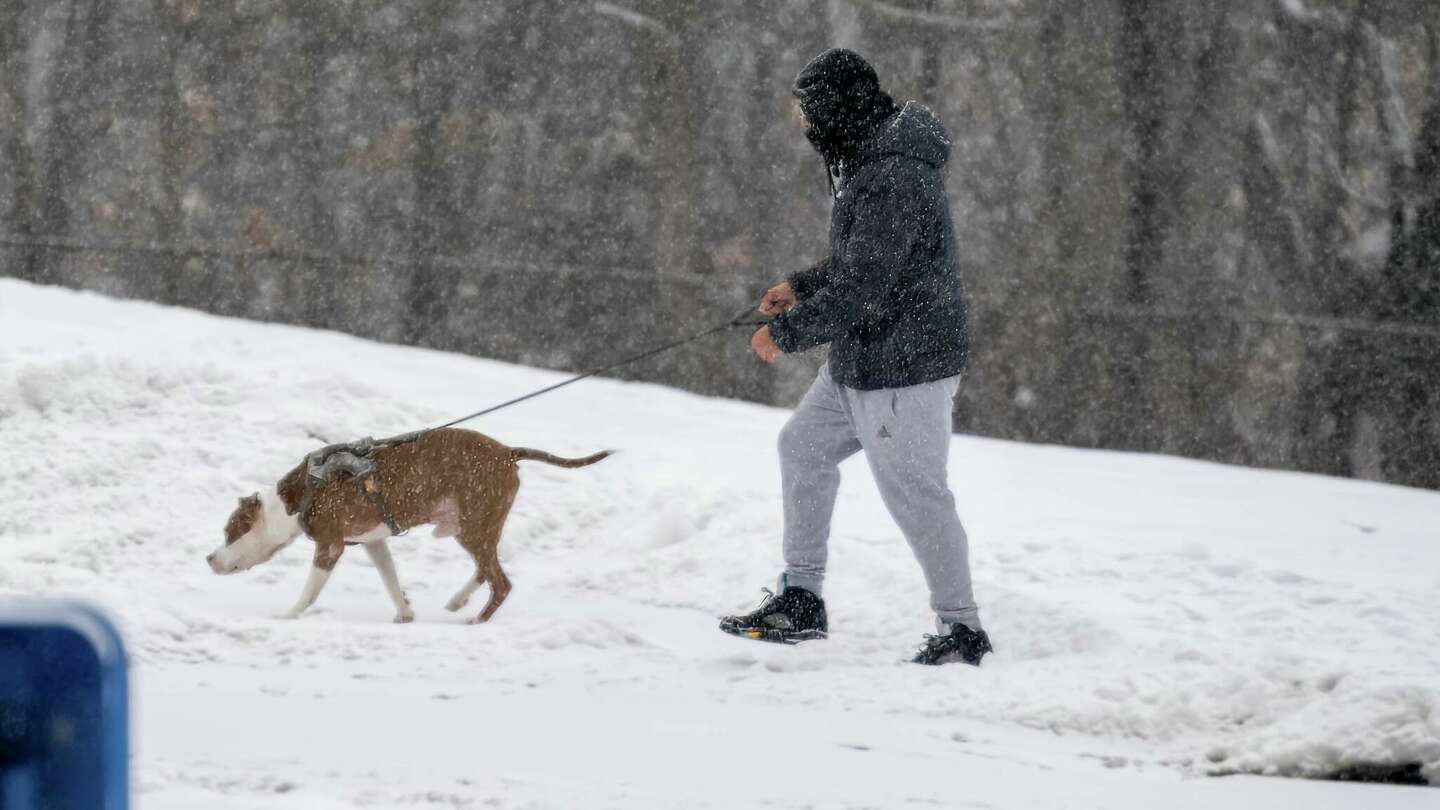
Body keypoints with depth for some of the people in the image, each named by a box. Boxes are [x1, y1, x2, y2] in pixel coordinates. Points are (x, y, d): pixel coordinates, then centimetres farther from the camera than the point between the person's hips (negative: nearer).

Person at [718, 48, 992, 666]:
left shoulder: (892, 181, -25)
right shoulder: (876, 158, 9)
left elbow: (860, 290, -27)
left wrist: (785, 333, -17)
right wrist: (802, 286, 18)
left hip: (902, 367, -11)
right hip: (864, 361, 11)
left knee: (914, 494, -3)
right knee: (804, 446, 18)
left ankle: (961, 628, 8)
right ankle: (800, 601, 24)